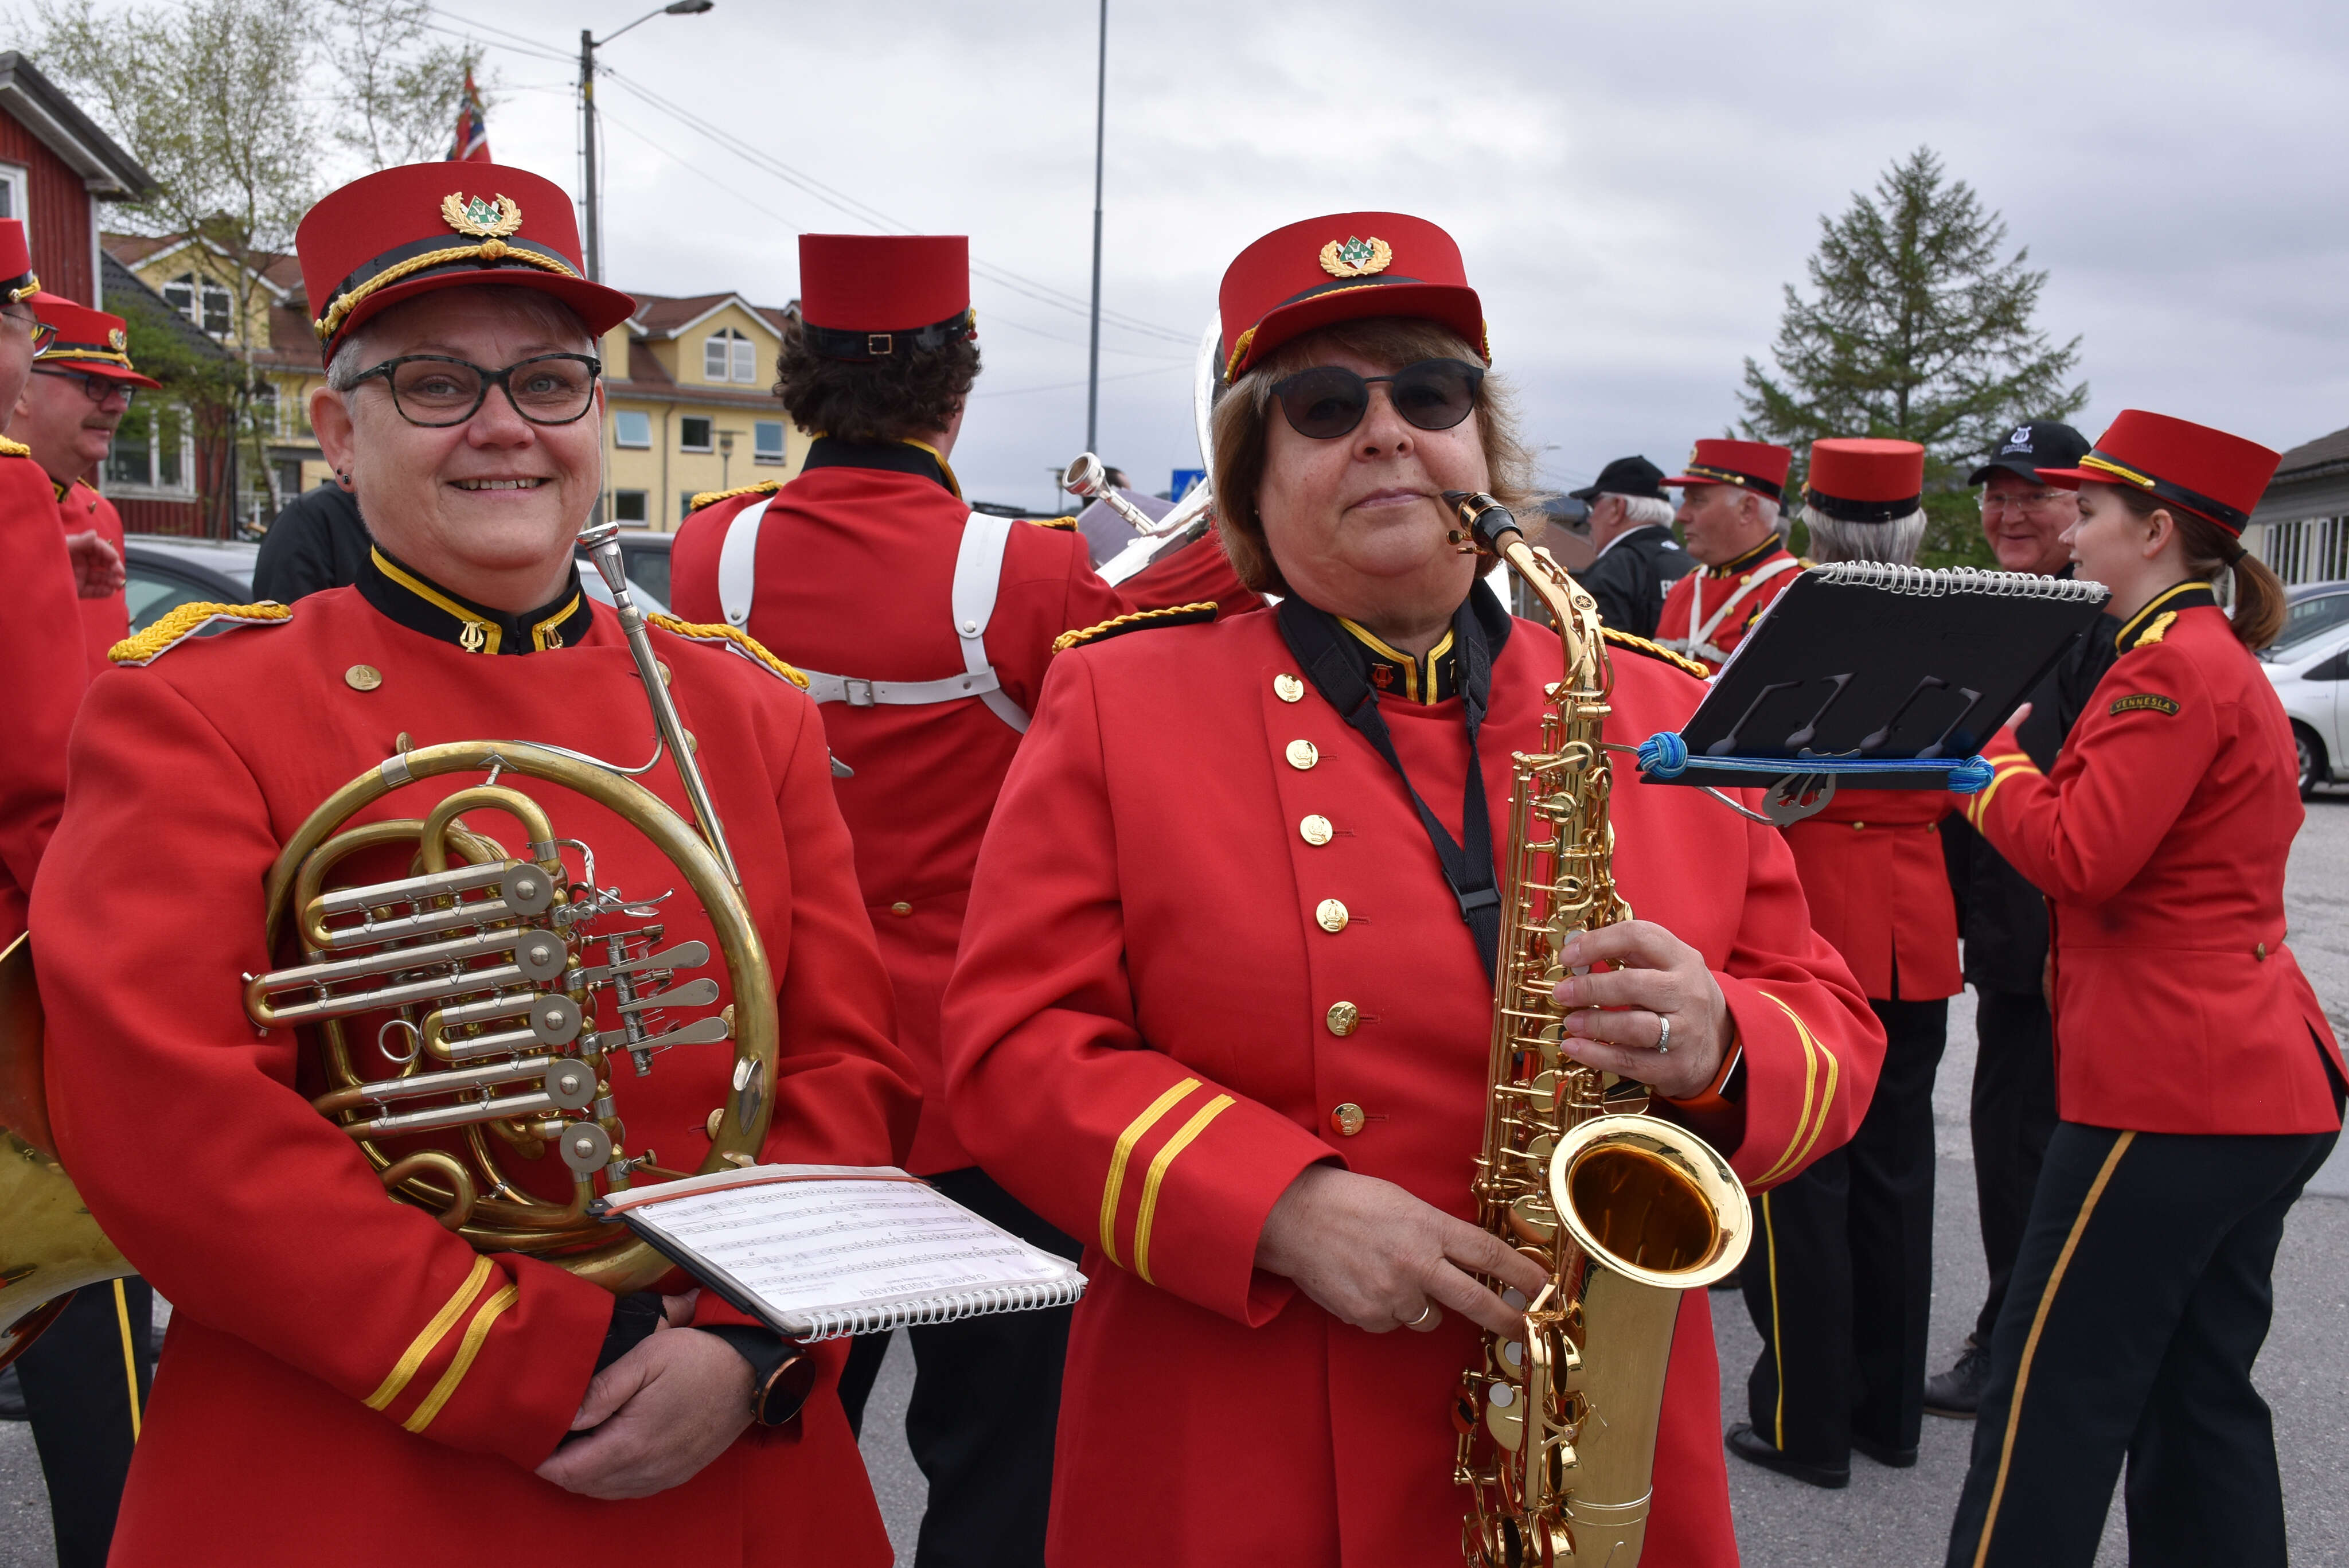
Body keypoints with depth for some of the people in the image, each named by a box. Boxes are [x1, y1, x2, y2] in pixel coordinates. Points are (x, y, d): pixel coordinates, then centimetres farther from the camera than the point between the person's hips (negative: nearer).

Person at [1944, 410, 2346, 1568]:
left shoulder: (2173, 662, -14)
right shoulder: (2223, 659, 18)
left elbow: (2080, 857, -21)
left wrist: (1988, 757, -6)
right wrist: (2019, 759, 8)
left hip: (2170, 1090, -10)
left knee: (2054, 1394, -2)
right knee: (2202, 1397, 16)